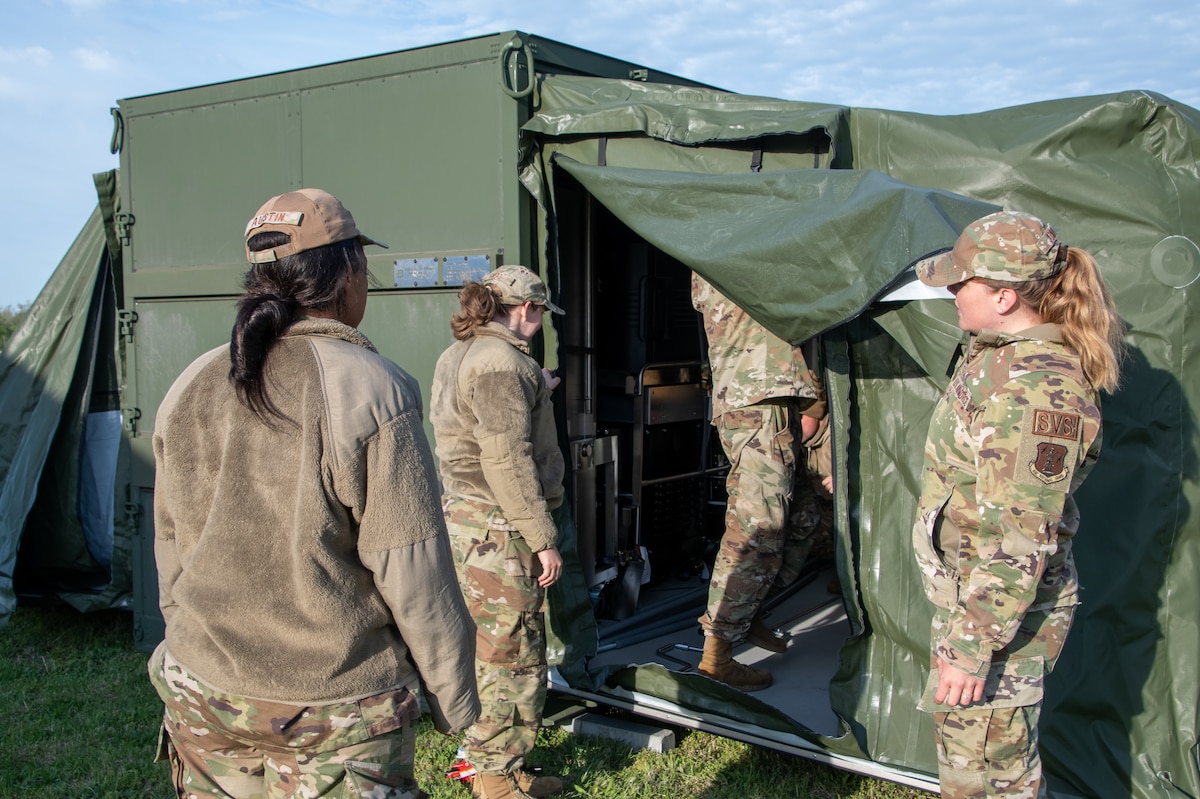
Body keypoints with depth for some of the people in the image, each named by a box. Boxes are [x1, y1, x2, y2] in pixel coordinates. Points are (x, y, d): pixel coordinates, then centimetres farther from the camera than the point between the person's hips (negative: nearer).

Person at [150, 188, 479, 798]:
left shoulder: (190, 388, 1)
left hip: (204, 699, 6)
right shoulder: (371, 391, -17)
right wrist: (454, 701, -3)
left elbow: (173, 553, 10)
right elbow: (413, 573, -15)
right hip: (337, 713, -5)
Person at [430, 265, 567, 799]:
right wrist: (543, 538, -19)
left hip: (464, 516, 11)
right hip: (497, 529, -11)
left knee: (486, 650, 19)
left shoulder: (458, 355, 15)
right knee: (511, 658, 0)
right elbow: (507, 462, -23)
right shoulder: (501, 363, -18)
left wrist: (533, 394, 32)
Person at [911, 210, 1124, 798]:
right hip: (968, 594, 10)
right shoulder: (994, 353, 5)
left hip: (1005, 611, -10)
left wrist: (972, 648, -23)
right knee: (959, 737, 23)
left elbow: (1020, 540, -27)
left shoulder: (1037, 392, -27)